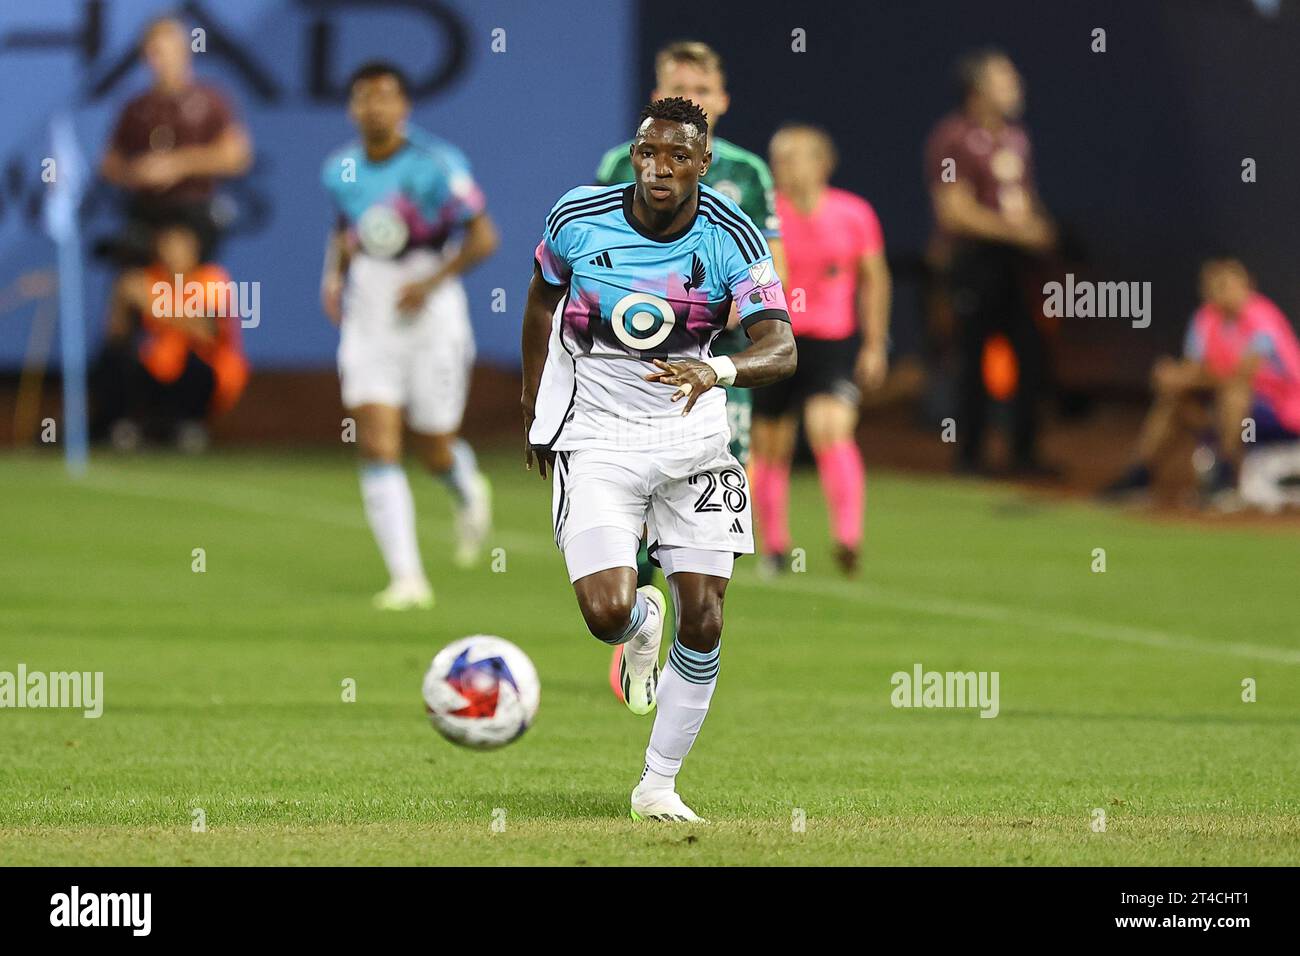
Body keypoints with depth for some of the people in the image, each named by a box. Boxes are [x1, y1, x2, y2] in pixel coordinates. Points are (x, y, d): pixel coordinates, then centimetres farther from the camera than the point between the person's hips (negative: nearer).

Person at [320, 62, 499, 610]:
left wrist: (432, 282, -21)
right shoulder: (340, 172, 4)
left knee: (434, 450, 7)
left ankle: (468, 492, 46)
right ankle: (407, 579, -13)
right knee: (377, 449, -12)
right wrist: (334, 277, 6)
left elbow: (483, 236, -11)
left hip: (430, 318, -3)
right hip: (368, 320, 3)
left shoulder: (436, 165, -12)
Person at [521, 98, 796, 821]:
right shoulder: (579, 218, -9)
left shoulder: (731, 238, -12)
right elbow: (543, 299, 12)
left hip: (692, 436, 1)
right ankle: (642, 625, 21)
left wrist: (719, 370, -43)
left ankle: (660, 783, 12)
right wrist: (534, 407, 15)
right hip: (595, 437, -1)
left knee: (703, 625, -5)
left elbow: (781, 349, -22)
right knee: (607, 613, -19)